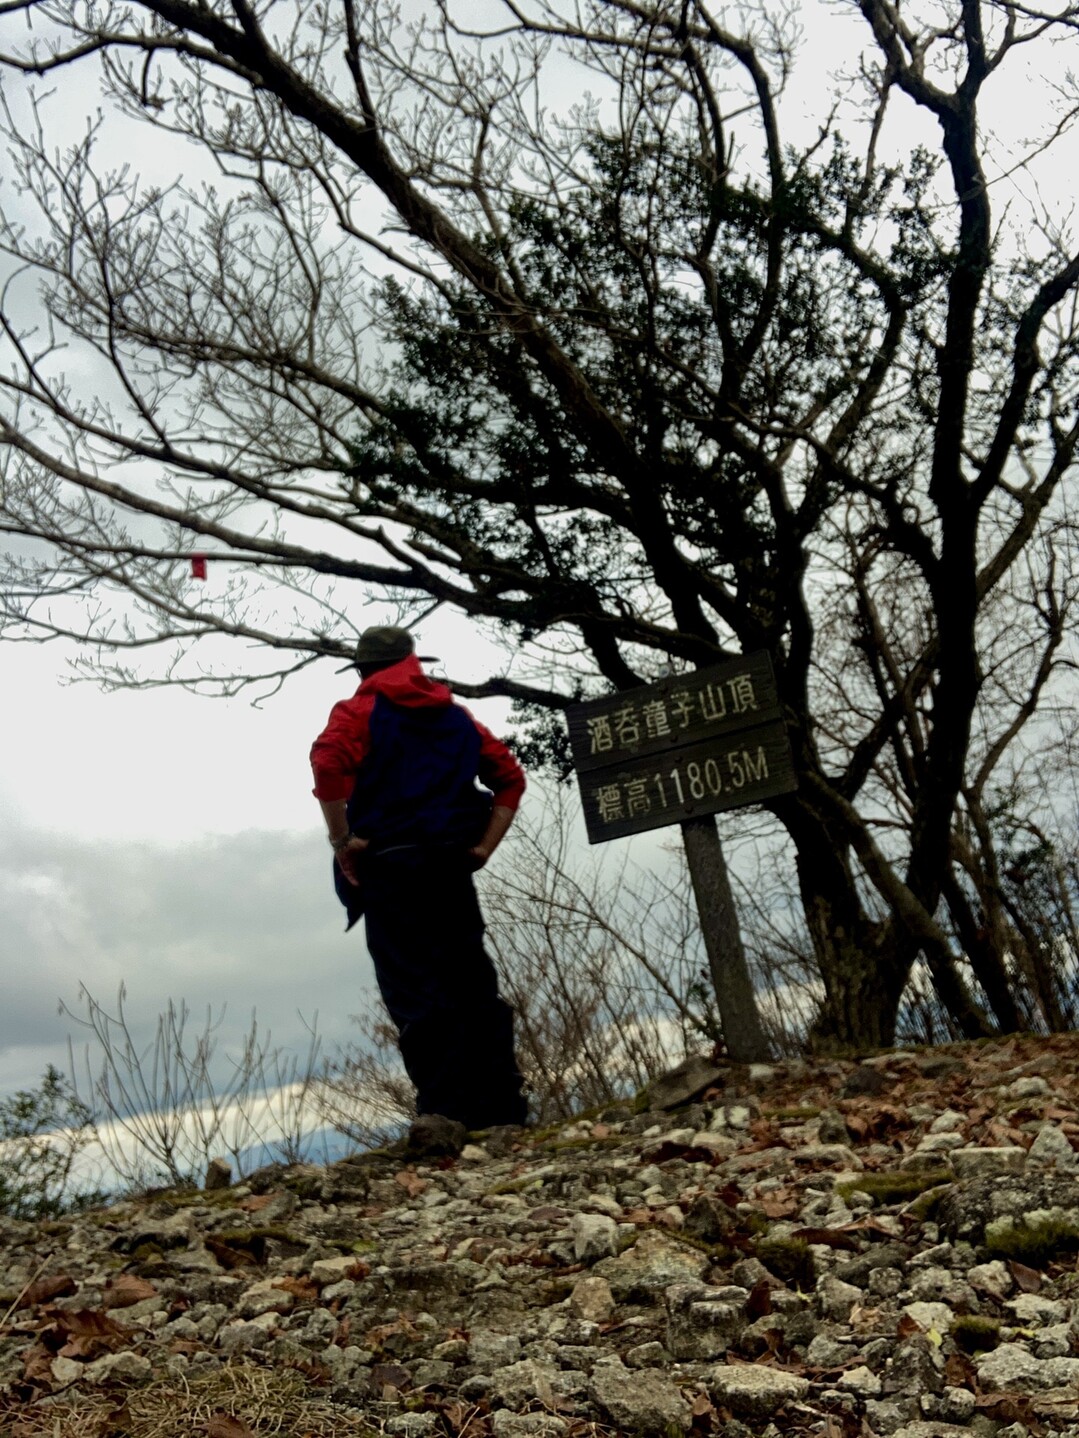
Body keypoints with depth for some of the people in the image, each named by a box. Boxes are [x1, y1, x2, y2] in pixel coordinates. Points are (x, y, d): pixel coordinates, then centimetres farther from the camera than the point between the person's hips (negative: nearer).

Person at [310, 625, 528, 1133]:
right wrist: (484, 845, 12)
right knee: (472, 983, 9)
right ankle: (502, 1108, 11)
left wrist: (343, 840, -11)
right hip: (451, 866, 5)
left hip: (389, 866, -4)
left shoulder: (359, 710, 4)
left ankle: (446, 1113, -4)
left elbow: (327, 762, -18)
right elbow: (509, 776, 14)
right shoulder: (456, 715, 19)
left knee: (415, 995, -2)